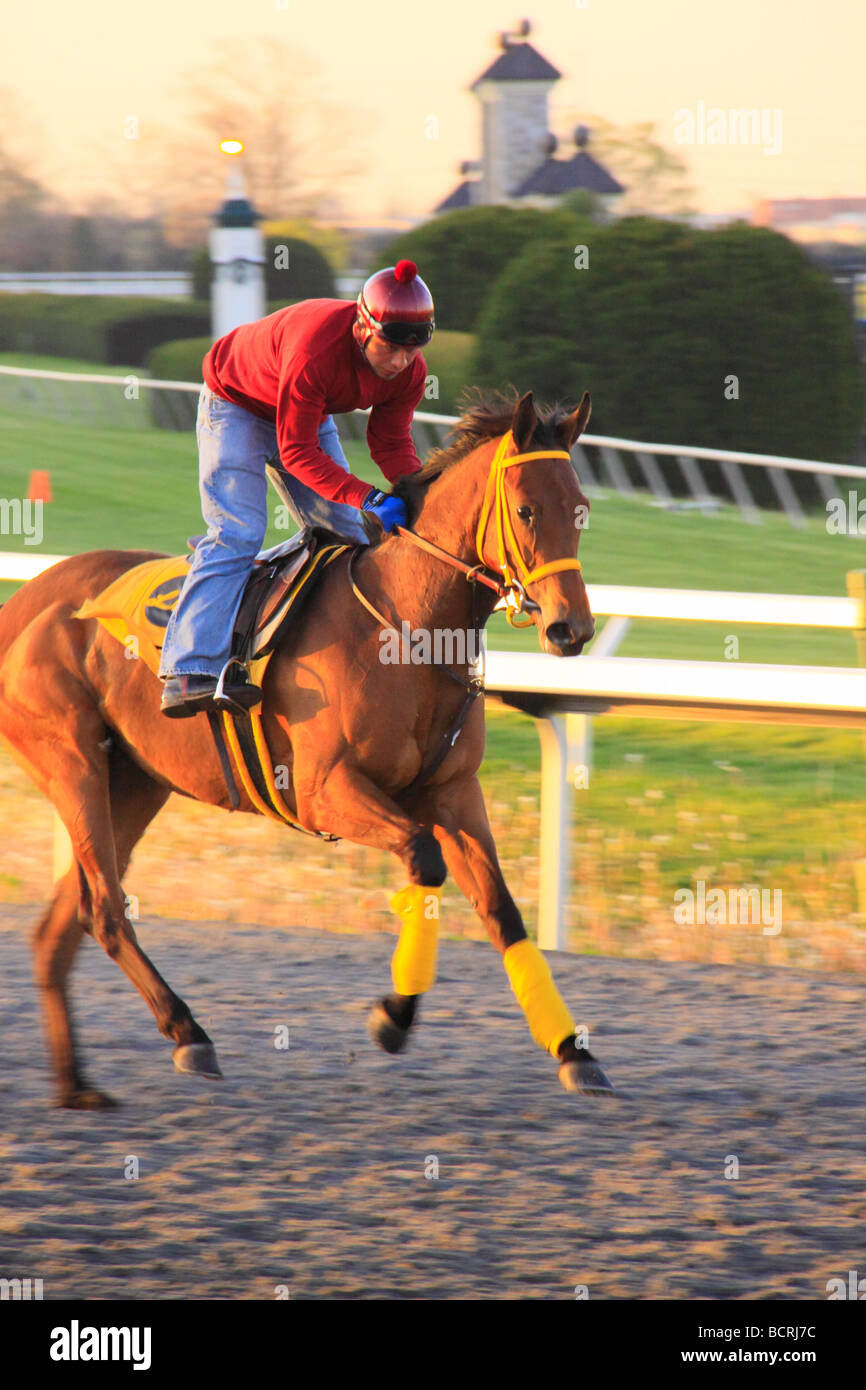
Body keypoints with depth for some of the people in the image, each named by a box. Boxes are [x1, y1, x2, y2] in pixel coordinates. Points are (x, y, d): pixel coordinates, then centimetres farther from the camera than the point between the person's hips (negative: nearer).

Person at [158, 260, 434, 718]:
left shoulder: (408, 371, -21)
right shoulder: (313, 352, -42)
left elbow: (391, 444, -9)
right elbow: (297, 453, -36)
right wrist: (365, 498, -45)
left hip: (311, 416, 8)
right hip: (235, 405, -8)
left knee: (350, 534, 3)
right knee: (237, 533, -21)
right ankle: (189, 672, -29)